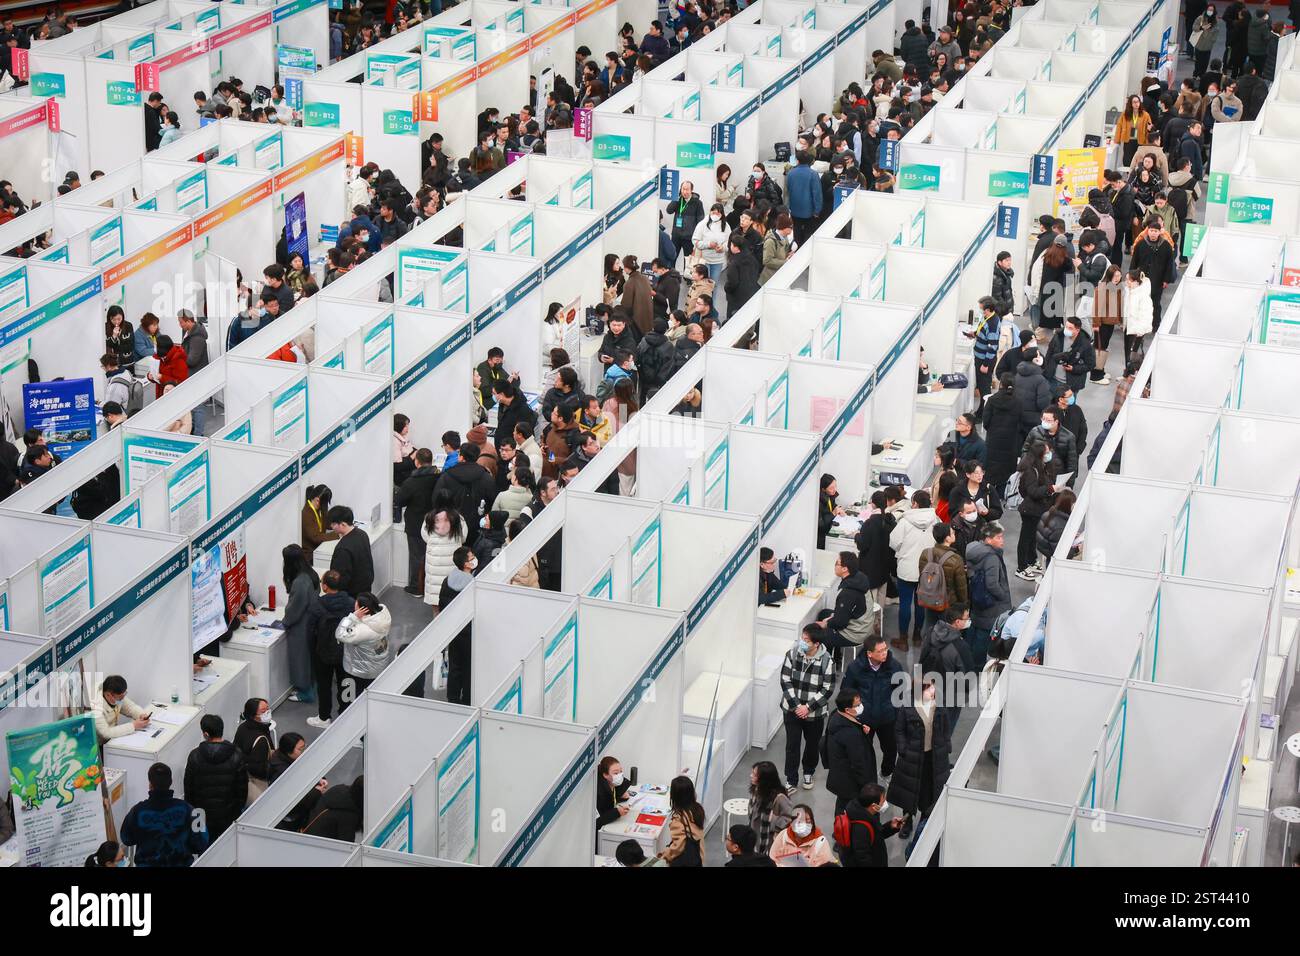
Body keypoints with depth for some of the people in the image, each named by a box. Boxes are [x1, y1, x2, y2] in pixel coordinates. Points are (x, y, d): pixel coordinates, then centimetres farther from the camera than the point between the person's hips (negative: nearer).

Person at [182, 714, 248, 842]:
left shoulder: (195, 756, -15)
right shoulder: (236, 756, -14)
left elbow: (188, 788, -5)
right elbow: (242, 787, -5)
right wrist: (238, 810, 9)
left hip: (203, 812, 0)